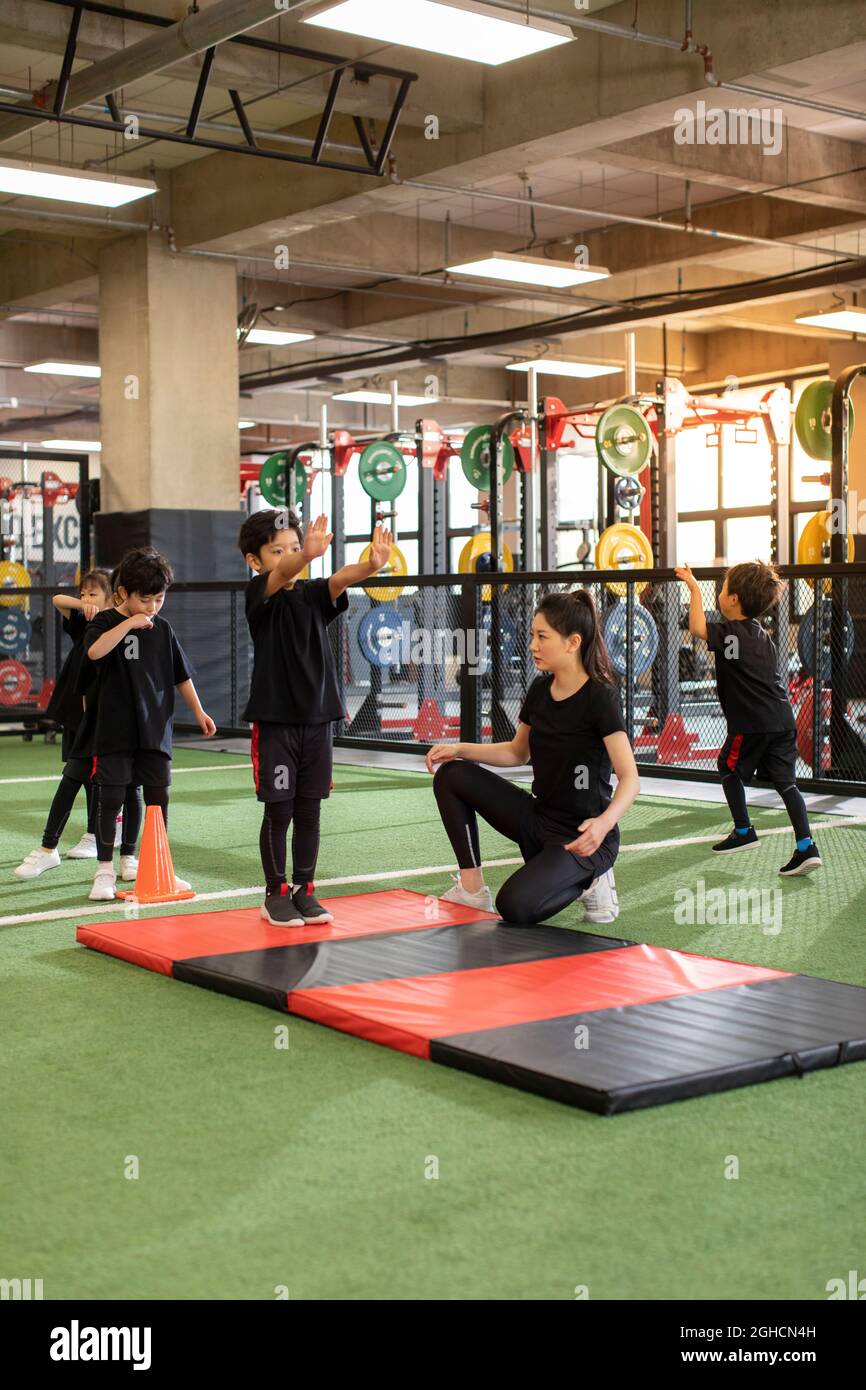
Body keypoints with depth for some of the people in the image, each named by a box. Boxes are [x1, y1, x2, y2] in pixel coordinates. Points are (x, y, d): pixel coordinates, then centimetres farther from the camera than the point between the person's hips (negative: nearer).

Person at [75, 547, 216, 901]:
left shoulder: (162, 628, 8)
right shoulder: (105, 622, -5)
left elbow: (181, 675, 15)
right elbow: (94, 651, -28)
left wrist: (198, 711, 15)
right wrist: (129, 624, -29)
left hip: (155, 730, 4)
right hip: (114, 730, -4)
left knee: (158, 799, 8)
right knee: (110, 800, -1)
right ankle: (104, 871, 8)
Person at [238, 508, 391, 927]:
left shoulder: (314, 593, 5)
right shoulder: (259, 594, -6)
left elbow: (340, 579, -16)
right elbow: (280, 575, -29)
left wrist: (371, 564, -39)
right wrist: (308, 555, -51)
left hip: (317, 718, 4)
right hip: (274, 720, -4)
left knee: (309, 811, 10)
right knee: (278, 811, 2)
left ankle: (304, 890, 20)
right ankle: (275, 895, 15)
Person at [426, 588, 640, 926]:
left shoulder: (599, 697, -19)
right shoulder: (540, 689, 3)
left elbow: (629, 778, -22)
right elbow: (517, 753, 17)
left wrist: (605, 822, -41)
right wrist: (460, 749, 3)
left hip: (582, 836, -8)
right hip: (538, 818, 8)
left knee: (514, 906, -29)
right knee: (451, 776, -2)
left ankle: (586, 881, 0)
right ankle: (471, 889, 1)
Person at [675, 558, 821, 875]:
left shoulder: (731, 633, -9)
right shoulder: (762, 635, 17)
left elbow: (697, 628, -23)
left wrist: (694, 589, -14)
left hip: (752, 723, -7)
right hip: (782, 719, 7)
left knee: (729, 769, 15)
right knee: (785, 780, 4)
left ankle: (743, 831, 22)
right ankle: (806, 846, -5)